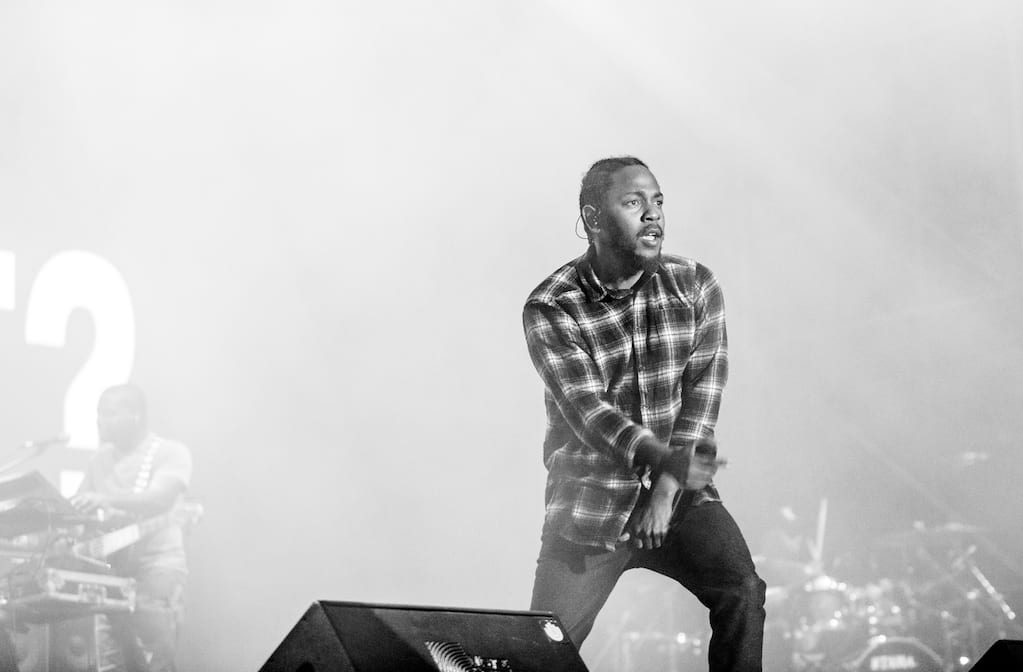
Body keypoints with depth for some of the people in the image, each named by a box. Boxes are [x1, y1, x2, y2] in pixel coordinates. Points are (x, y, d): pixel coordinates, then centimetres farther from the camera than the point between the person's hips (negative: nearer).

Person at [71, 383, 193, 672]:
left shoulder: (171, 453, -2)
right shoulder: (101, 459, 17)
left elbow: (160, 498, -19)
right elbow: (80, 503, 13)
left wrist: (107, 499, -34)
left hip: (156, 559, -6)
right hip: (110, 561, 6)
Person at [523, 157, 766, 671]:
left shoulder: (695, 286, 1)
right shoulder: (550, 309, -10)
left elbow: (702, 392, -5)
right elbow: (590, 412, -20)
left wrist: (667, 488, -16)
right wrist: (667, 458, -35)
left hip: (681, 495, 2)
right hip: (590, 505, -2)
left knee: (742, 592, -20)